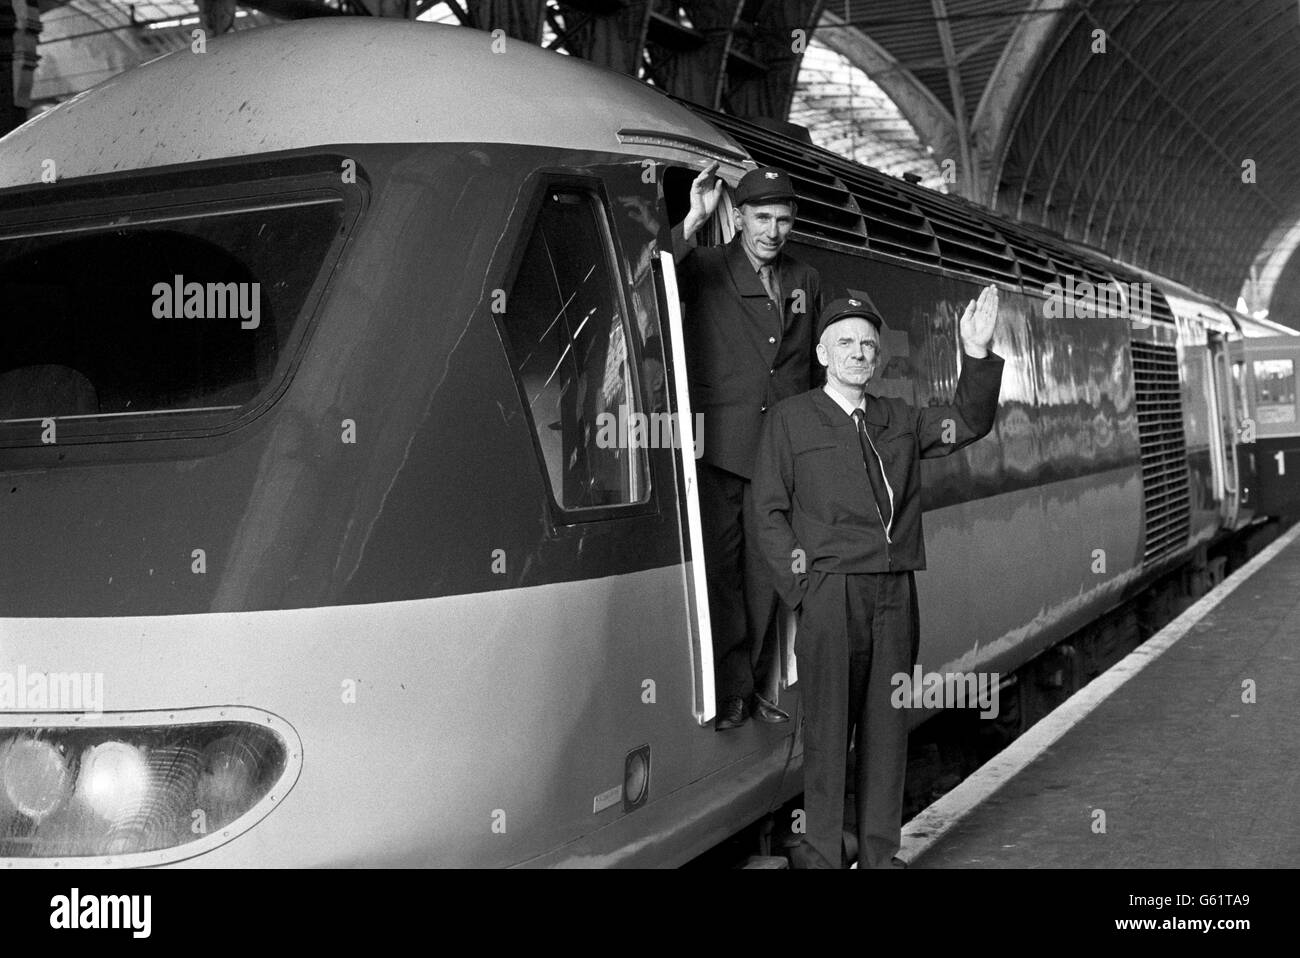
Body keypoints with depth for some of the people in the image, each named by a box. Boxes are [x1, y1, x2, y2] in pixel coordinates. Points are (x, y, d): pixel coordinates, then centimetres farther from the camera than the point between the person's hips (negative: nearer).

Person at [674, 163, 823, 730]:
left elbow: (816, 365, 18)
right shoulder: (704, 269, 0)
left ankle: (757, 684, 20)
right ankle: (730, 691, 10)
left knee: (767, 571, 8)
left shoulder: (806, 283, 15)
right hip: (718, 447, -4)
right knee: (721, 568, 0)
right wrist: (692, 222, -28)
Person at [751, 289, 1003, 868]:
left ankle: (879, 853, 17)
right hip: (830, 591, -4)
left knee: (887, 726, 8)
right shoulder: (791, 420, 4)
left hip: (896, 592, 4)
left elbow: (970, 425, 12)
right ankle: (819, 855, 5)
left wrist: (977, 355, -4)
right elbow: (769, 512, 1)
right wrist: (803, 592, -7)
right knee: (827, 728, -3)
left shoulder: (900, 421, 17)